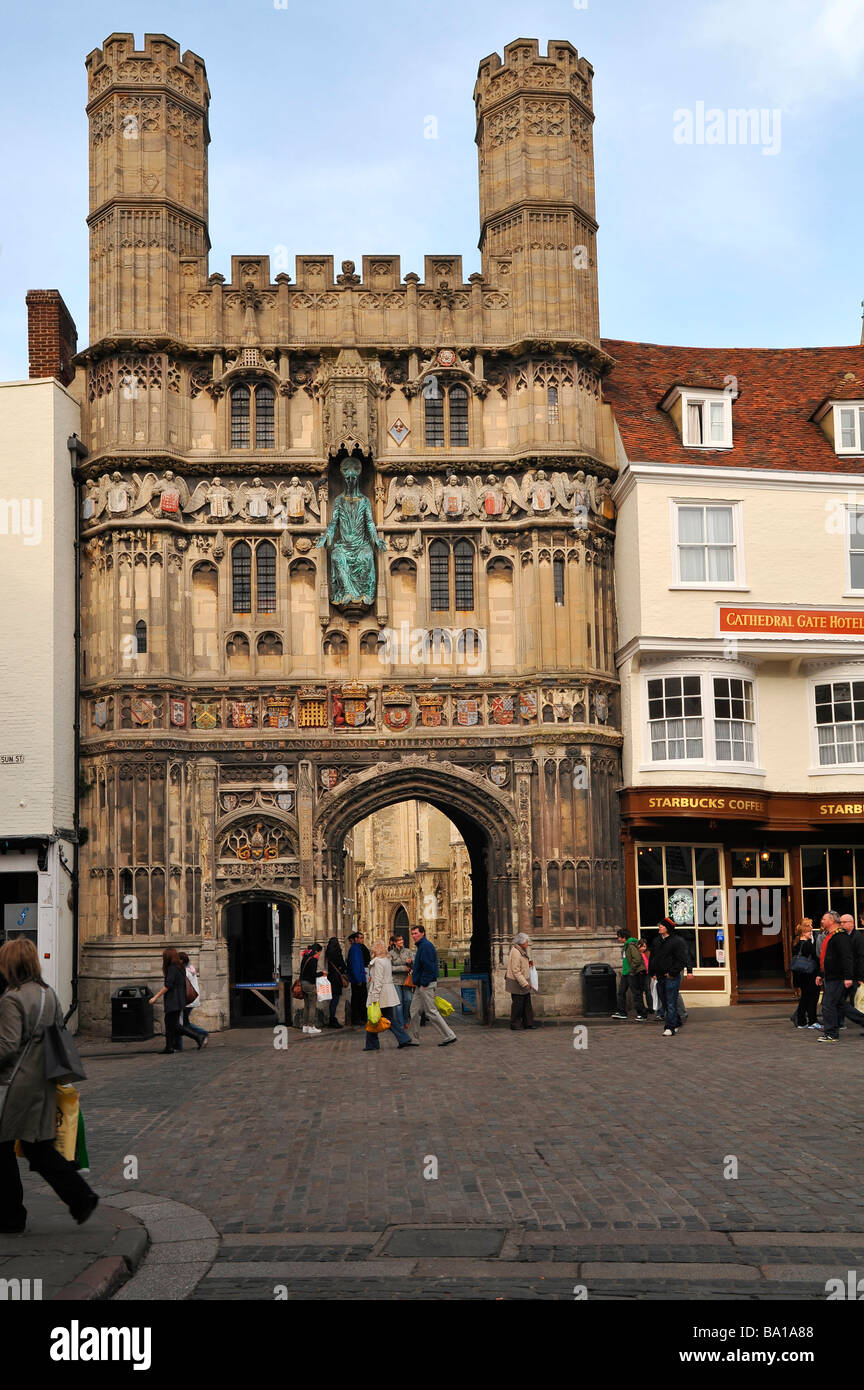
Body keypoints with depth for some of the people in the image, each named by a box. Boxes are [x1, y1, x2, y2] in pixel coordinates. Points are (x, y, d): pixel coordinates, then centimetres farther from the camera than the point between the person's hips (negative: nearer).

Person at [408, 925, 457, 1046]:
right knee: (414, 1010, 13)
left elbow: (428, 966, -23)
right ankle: (414, 1039, 19)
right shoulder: (421, 946, 18)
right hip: (421, 985, 11)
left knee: (431, 1011, -8)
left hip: (426, 985, -11)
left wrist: (424, 983, -22)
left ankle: (450, 1036, -6)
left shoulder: (426, 946, -15)